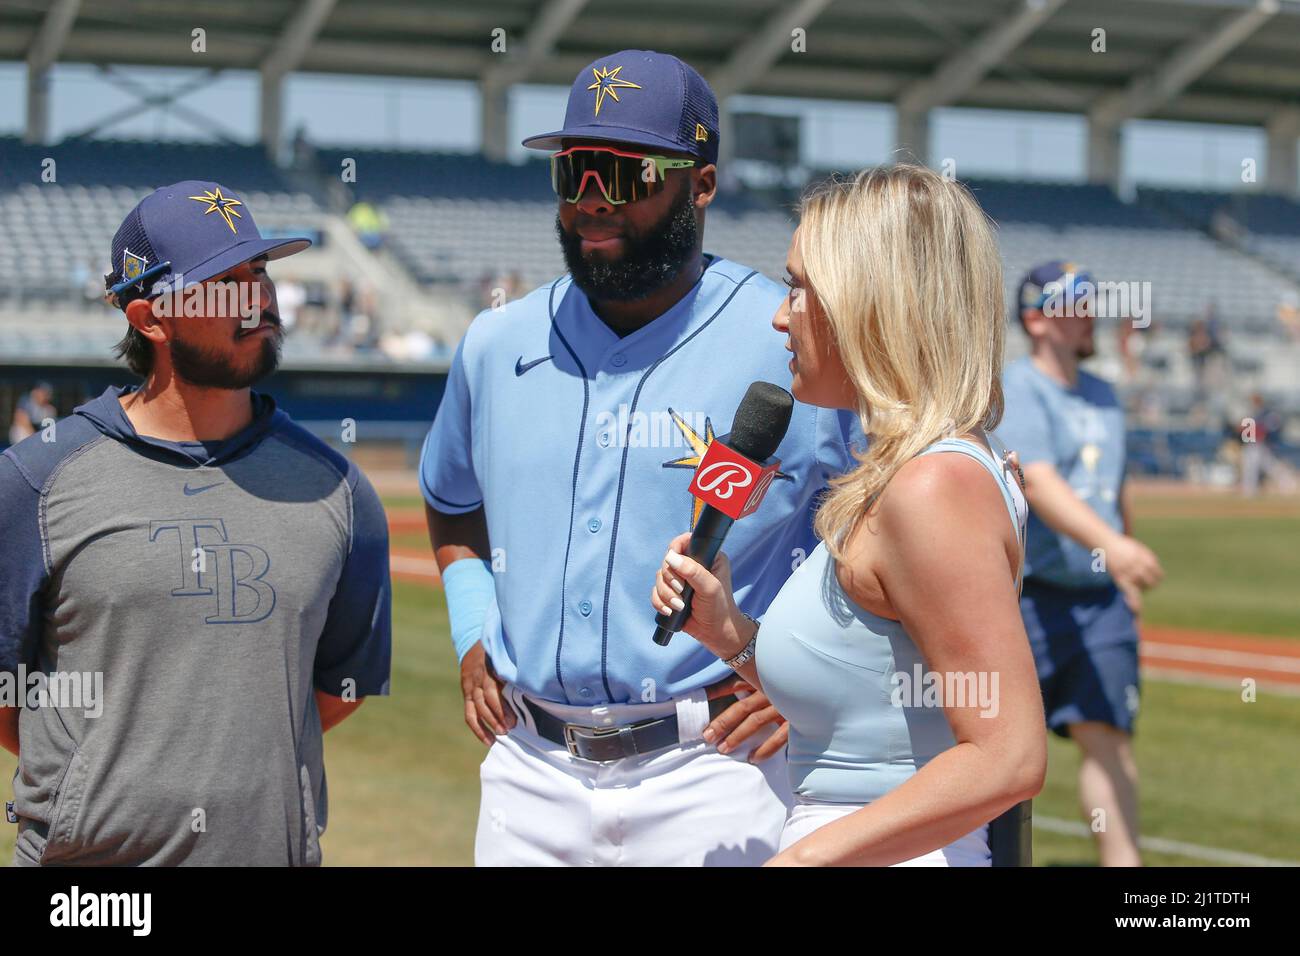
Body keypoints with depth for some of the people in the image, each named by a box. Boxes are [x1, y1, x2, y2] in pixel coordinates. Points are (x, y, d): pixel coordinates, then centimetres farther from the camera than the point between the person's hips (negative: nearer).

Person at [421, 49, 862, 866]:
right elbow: (453, 505, 28)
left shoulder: (794, 347, -7)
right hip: (530, 770, 4)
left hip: (714, 768, -4)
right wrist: (473, 636, 12)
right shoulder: (497, 345, 10)